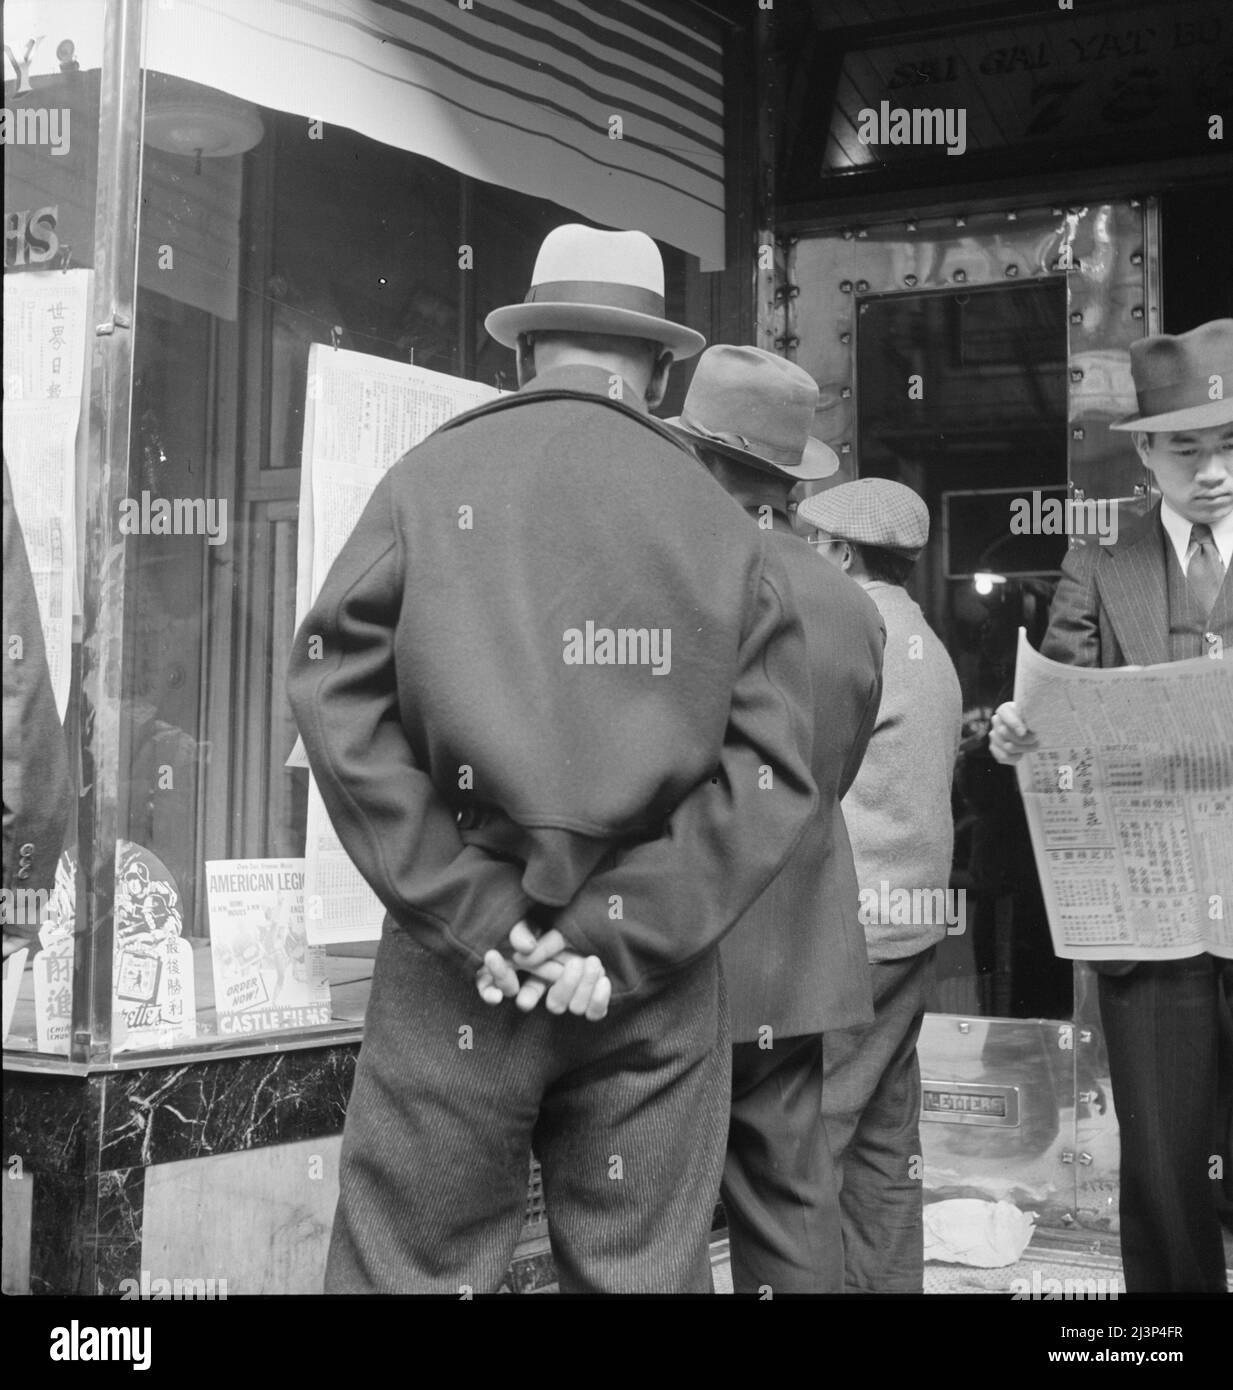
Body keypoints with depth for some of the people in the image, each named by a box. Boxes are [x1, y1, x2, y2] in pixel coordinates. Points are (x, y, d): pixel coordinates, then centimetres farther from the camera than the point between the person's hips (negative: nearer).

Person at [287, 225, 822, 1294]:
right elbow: (772, 770, -3)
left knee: (411, 1268, 6)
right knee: (646, 1273, 11)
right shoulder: (727, 528, 5)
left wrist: (472, 910, -8)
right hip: (657, 983, 2)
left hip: (456, 964, -1)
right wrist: (620, 936, -7)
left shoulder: (430, 478, 2)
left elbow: (341, 699, -7)